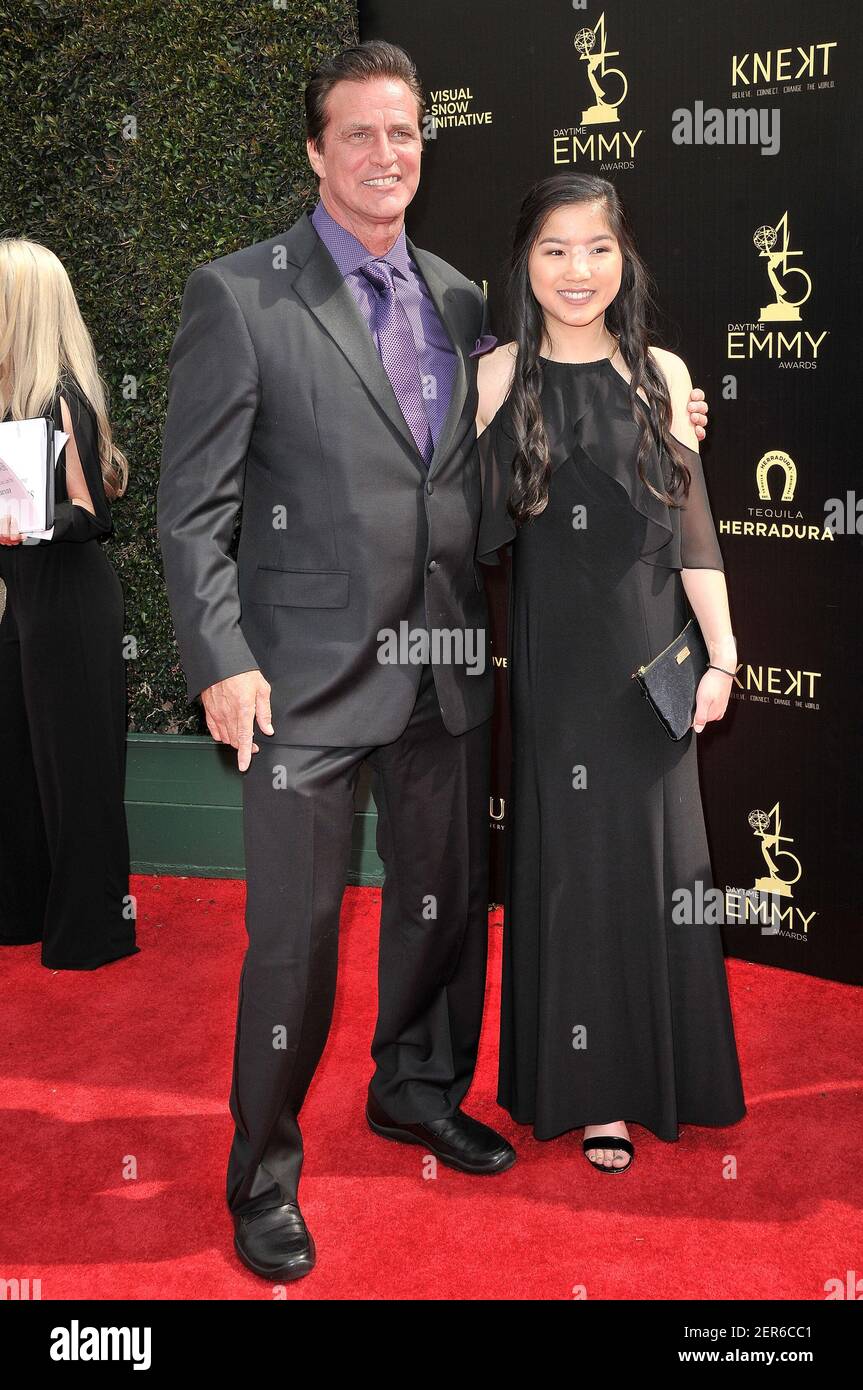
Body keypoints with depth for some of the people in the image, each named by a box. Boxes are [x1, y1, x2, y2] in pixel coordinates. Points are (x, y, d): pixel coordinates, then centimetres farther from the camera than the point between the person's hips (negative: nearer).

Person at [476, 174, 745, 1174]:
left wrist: (721, 653, -1)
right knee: (569, 858, 5)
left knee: (650, 855, 8)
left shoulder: (661, 374, 3)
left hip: (650, 652, 1)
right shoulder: (499, 377, -1)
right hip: (553, 657, -1)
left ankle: (652, 1069, 27)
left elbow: (693, 527, 2)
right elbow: (474, 526, -1)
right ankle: (588, 1087, 19)